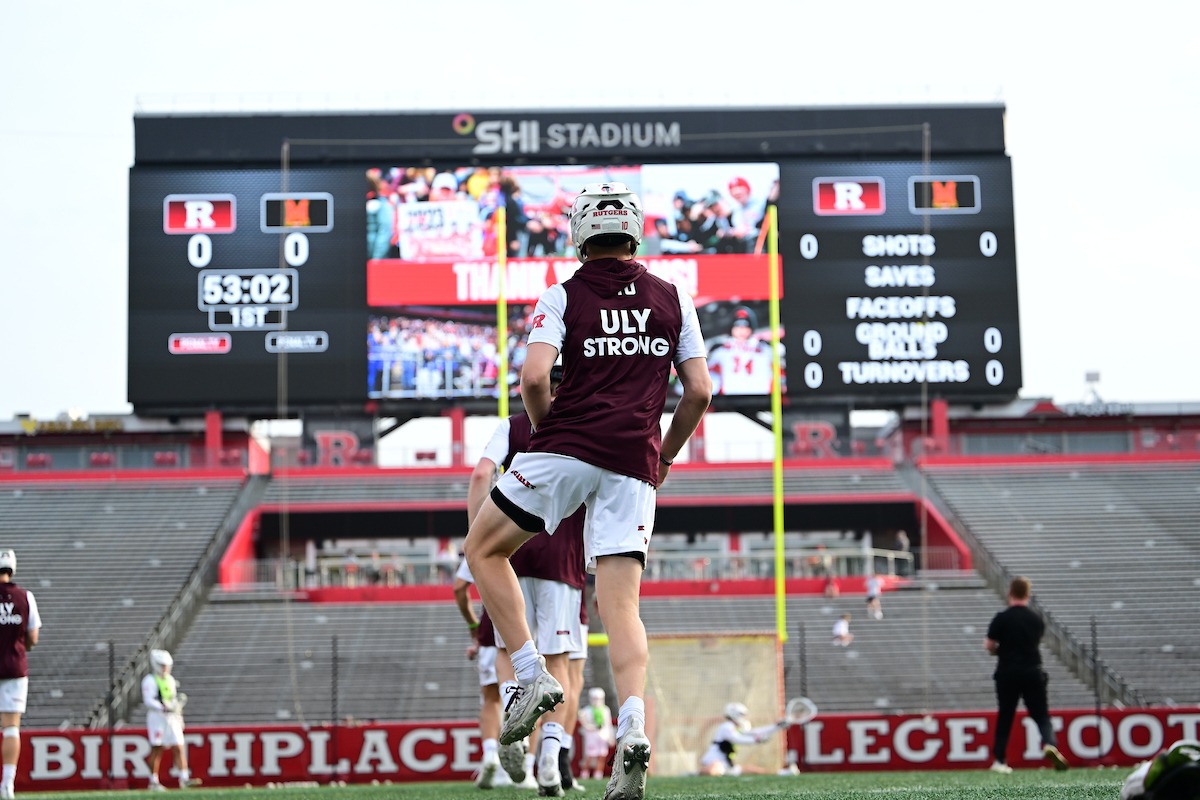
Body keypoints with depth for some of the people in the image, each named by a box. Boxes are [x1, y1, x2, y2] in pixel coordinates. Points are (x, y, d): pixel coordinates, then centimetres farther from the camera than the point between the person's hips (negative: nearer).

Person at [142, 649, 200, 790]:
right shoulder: (150, 681, -7)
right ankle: (153, 782, 5)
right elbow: (148, 701, -16)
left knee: (179, 748, -2)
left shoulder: (170, 679, 17)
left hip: (172, 718, 7)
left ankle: (184, 779, -6)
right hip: (157, 717, -7)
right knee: (157, 750, -2)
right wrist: (163, 708, -27)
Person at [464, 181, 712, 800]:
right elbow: (700, 391, 9)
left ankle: (532, 677, 3)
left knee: (483, 548, 16)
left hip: (567, 447, -3)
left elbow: (533, 379, -10)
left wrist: (547, 429, 8)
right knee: (620, 605, 0)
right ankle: (633, 729, -21)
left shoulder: (562, 296, 4)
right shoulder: (674, 299, 13)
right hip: (633, 464, 3)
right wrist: (664, 455, 22)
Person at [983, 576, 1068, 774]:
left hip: (1007, 673, -1)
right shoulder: (1037, 619, 4)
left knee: (1004, 718, 10)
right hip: (1032, 672, 1)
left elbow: (989, 646, -7)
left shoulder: (1001, 619, -7)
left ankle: (999, 760, 12)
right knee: (1041, 715, 5)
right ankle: (1050, 744, -23)